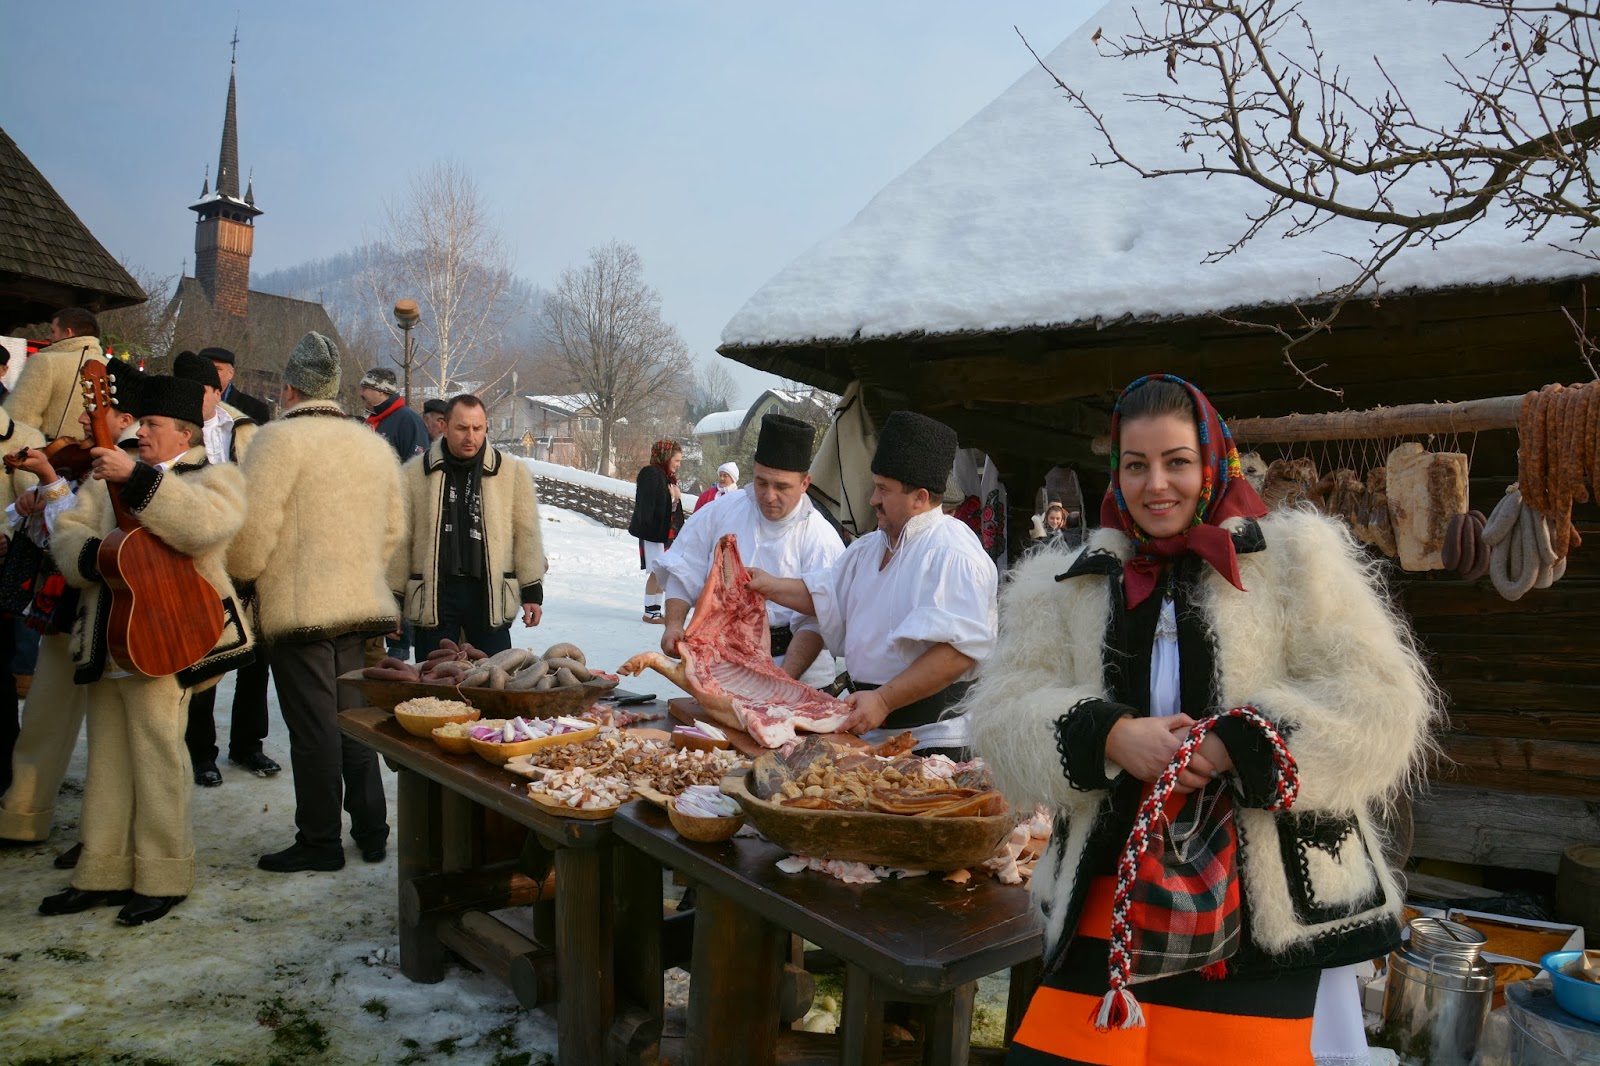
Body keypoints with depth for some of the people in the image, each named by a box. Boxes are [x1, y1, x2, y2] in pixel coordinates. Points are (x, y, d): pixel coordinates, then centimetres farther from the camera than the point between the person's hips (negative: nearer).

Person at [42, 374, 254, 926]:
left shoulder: (214, 476, -2)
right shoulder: (112, 476, 16)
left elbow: (201, 524, -24)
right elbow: (66, 535, 10)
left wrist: (136, 478, -27)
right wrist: (95, 556, -11)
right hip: (106, 641, 7)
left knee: (157, 759, -4)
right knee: (107, 759, 14)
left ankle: (163, 879, 9)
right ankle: (104, 875, 25)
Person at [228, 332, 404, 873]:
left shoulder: (278, 438, -10)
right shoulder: (374, 444, 12)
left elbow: (253, 529, -13)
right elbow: (393, 529, 15)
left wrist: (242, 573, 6)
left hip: (299, 606, -7)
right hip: (362, 601, 7)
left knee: (313, 728, 2)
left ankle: (319, 841, 12)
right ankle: (371, 832, 21)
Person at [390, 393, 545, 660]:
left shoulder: (513, 471, 3)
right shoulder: (414, 473, 4)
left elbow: (527, 534, 5)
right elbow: (400, 539, 6)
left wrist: (532, 592, 2)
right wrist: (394, 598, 6)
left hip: (489, 592, 0)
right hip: (432, 593, 1)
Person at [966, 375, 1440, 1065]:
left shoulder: (1297, 558, 4)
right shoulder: (1066, 584, 10)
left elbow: (1379, 705, -4)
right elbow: (1000, 717, 2)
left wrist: (1230, 747, -17)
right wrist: (1109, 737, -16)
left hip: (1270, 910, -2)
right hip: (1109, 898, 2)